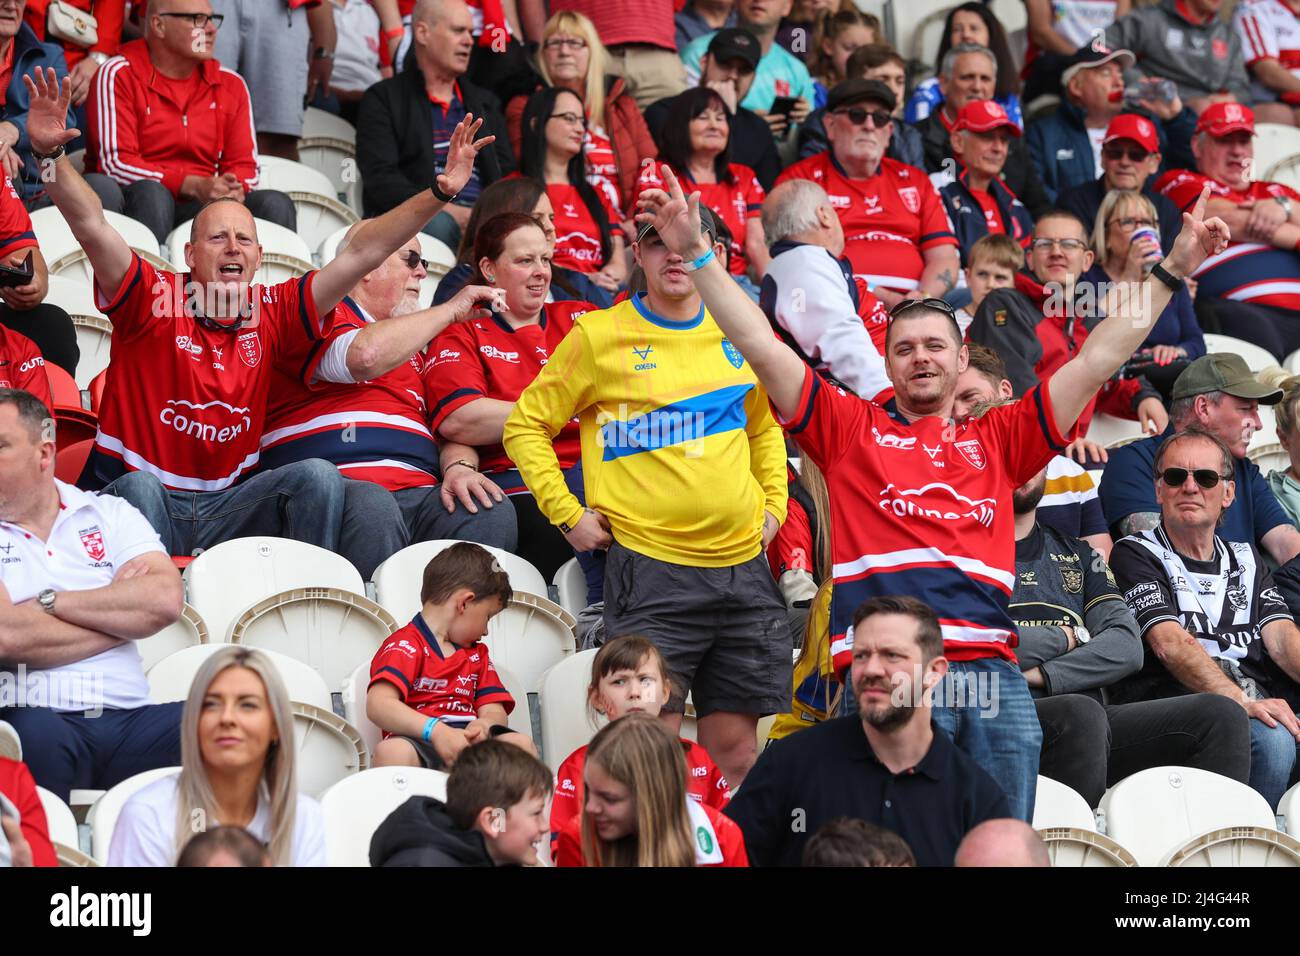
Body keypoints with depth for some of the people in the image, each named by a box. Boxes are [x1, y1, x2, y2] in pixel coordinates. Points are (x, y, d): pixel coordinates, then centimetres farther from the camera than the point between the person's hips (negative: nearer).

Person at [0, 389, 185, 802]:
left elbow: (164, 601, -1)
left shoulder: (109, 515, 17)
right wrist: (121, 616, 2)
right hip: (34, 715, -2)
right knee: (39, 734, -38)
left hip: (129, 718, 2)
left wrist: (49, 602, -2)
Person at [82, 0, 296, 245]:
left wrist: (234, 189, -12)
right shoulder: (119, 75, -1)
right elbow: (115, 163, -11)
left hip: (200, 207, 4)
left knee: (275, 204, -19)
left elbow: (243, 166, 15)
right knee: (151, 194, -37)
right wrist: (193, 186, -20)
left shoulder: (230, 84, 15)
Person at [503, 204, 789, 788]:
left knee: (736, 749, 7)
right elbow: (526, 426, 4)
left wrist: (772, 507, 15)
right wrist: (567, 514, -4)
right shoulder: (600, 336, -2)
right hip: (649, 565, -4)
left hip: (743, 564, 4)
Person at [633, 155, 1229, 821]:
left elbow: (1098, 360, 23)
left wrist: (1173, 270, 20)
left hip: (993, 669, 3)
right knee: (896, 849, -10)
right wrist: (695, 253, 8)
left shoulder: (997, 440, 23)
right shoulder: (849, 428, 18)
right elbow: (760, 346, 13)